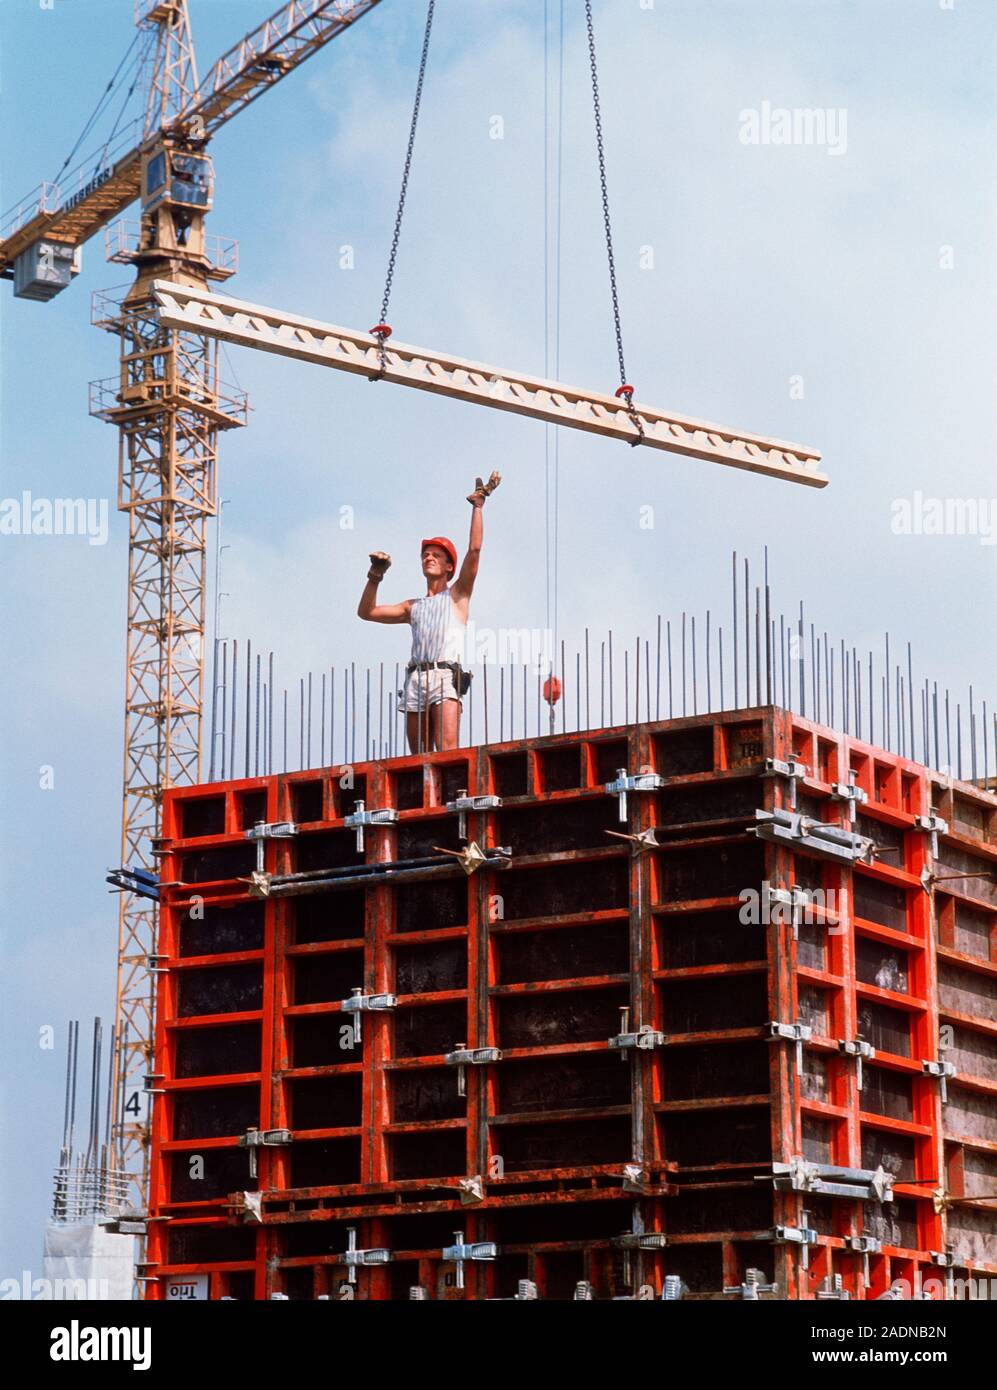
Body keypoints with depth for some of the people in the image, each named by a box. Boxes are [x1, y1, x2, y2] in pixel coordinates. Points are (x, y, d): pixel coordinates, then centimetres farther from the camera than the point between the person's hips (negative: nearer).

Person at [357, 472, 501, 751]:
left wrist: (478, 506, 5)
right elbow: (366, 612, 25)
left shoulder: (457, 596, 16)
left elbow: (474, 550, 6)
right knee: (419, 757, -4)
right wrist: (375, 576, 13)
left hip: (446, 677, -5)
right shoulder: (413, 607, 28)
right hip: (415, 679, 5)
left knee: (447, 750, -21)